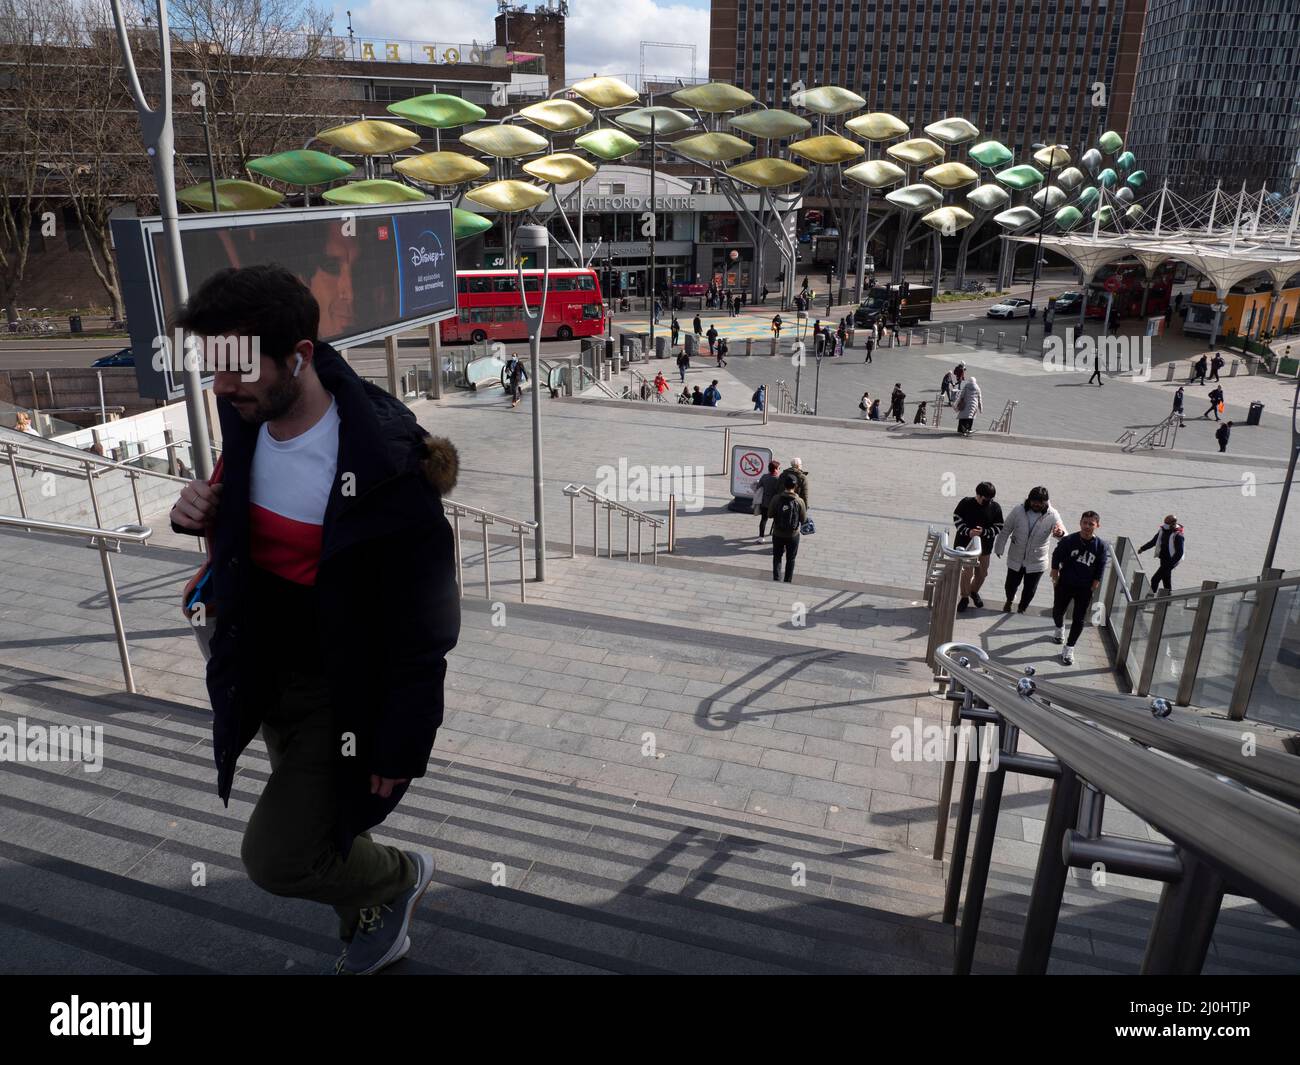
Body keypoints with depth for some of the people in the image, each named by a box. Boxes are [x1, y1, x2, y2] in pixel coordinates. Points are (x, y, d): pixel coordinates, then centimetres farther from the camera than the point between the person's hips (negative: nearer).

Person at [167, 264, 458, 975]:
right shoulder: (247, 419, -6)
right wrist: (200, 512, -9)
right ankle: (373, 932, 51)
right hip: (269, 670, 7)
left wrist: (401, 748, -17)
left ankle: (398, 875, 28)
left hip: (346, 689, -7)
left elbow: (422, 626, -23)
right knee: (314, 829, 23)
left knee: (276, 857, -3)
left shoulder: (386, 463, -29)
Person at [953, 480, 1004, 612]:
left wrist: (984, 532, -20)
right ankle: (964, 597, 17)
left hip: (984, 545, 3)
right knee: (968, 572, -6)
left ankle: (974, 592, 44)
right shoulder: (966, 503, -11)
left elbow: (999, 527, -3)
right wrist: (967, 531, -19)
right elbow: (956, 518, -4)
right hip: (965, 543, -3)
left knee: (982, 573, 15)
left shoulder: (995, 507, -7)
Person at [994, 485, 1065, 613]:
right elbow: (1006, 530, -4)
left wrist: (1060, 533, -54)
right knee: (1011, 584, 18)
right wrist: (999, 548, 3)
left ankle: (1021, 610, 41)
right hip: (1016, 558, 1)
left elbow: (1065, 538, -29)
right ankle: (1009, 601, 52)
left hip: (1037, 561, -1)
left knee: (1029, 590, 13)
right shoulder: (1018, 510, -16)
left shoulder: (1052, 515, -19)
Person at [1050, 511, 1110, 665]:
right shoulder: (1068, 540, -15)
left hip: (1085, 589, 0)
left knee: (1078, 619, 3)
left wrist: (1093, 587, -5)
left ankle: (1069, 648, 17)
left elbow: (1100, 570, -4)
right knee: (1057, 612, 16)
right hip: (1064, 585, 0)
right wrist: (1056, 579, -2)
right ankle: (1060, 629, 50)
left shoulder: (1102, 546, -12)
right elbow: (1056, 559, -3)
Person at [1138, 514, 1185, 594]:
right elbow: (1154, 541, 17)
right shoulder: (1162, 530, 4)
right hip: (1163, 560, 8)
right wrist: (1142, 548, 14)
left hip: (1170, 561, -8)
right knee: (1166, 579, 15)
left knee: (1155, 579, -13)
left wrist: (1171, 563, -24)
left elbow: (1179, 552, -19)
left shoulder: (1178, 535, -19)